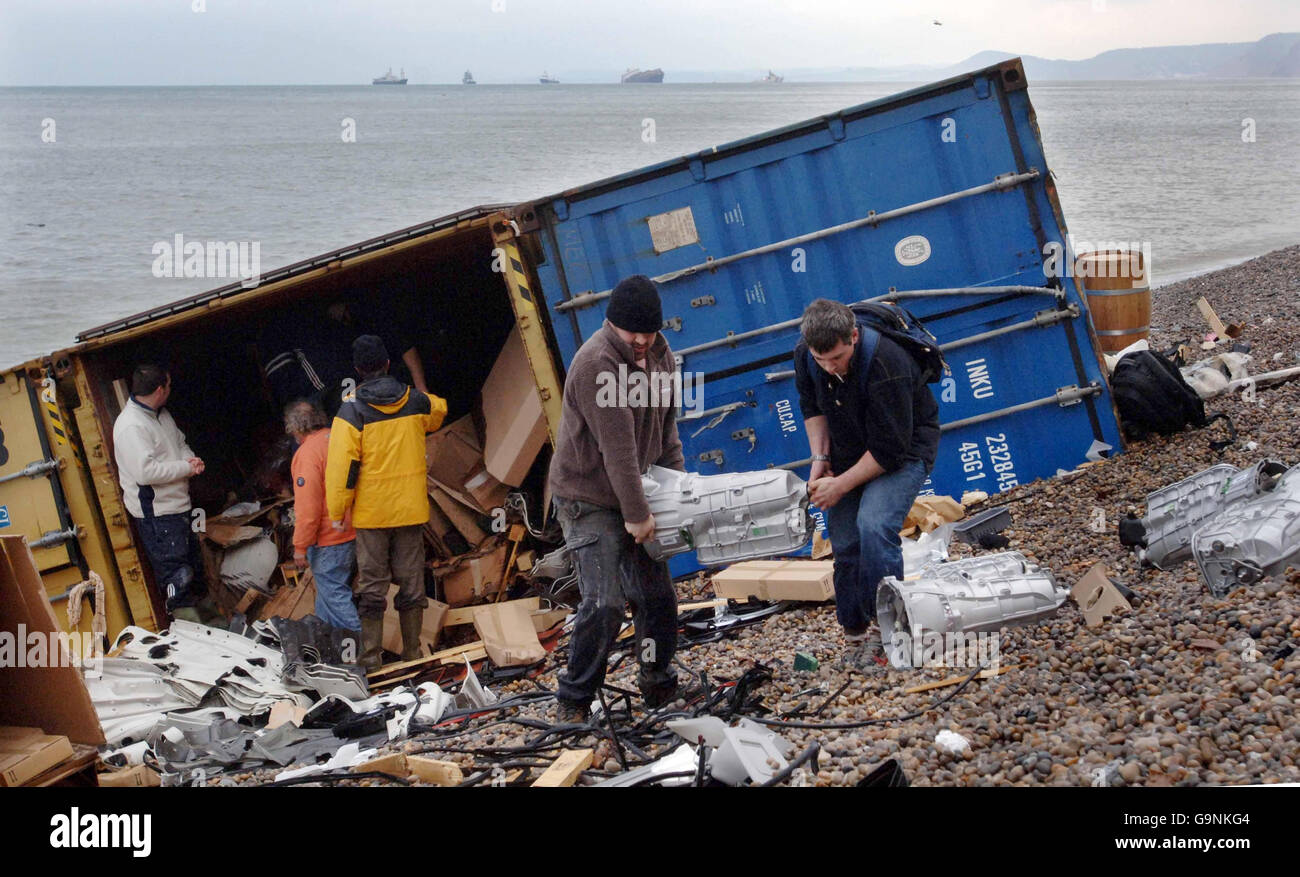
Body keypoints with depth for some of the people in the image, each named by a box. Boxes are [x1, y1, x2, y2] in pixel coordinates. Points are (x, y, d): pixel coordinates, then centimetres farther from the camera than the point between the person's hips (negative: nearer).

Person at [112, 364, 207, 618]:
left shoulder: (162, 415, 10)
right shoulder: (130, 426, -21)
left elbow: (180, 442, 25)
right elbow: (145, 472, -29)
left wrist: (190, 458, 0)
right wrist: (186, 467, -18)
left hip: (178, 506, 10)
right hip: (156, 514, -10)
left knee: (194, 566, 22)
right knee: (176, 575, -5)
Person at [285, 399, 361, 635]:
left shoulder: (307, 453, -17)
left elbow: (308, 506, -20)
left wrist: (300, 547, -12)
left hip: (329, 540, -8)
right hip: (355, 534, 9)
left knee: (334, 595, -4)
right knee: (328, 590, 21)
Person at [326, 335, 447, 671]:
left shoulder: (353, 411, -11)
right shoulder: (416, 402, 0)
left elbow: (343, 465, -14)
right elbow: (439, 409, 25)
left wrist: (337, 510, -6)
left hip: (370, 513, -3)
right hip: (411, 510, 3)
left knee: (371, 584, 3)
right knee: (411, 581, 10)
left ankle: (371, 655, 5)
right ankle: (412, 652, 14)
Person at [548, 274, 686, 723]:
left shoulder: (659, 354, 3)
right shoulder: (597, 363, -25)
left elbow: (665, 424, 14)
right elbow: (618, 447, -25)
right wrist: (637, 515, -23)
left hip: (632, 494, 8)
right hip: (588, 497, -8)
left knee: (657, 597, 7)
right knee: (604, 603, -15)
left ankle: (658, 687, 23)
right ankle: (573, 703, -1)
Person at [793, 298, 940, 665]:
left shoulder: (886, 367, -35)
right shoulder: (805, 354, -15)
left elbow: (890, 449, -28)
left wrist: (841, 486, -22)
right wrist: (820, 461, -4)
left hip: (904, 448, -6)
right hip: (849, 451, 6)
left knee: (874, 526, -28)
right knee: (844, 542, 0)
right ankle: (856, 636, 13)